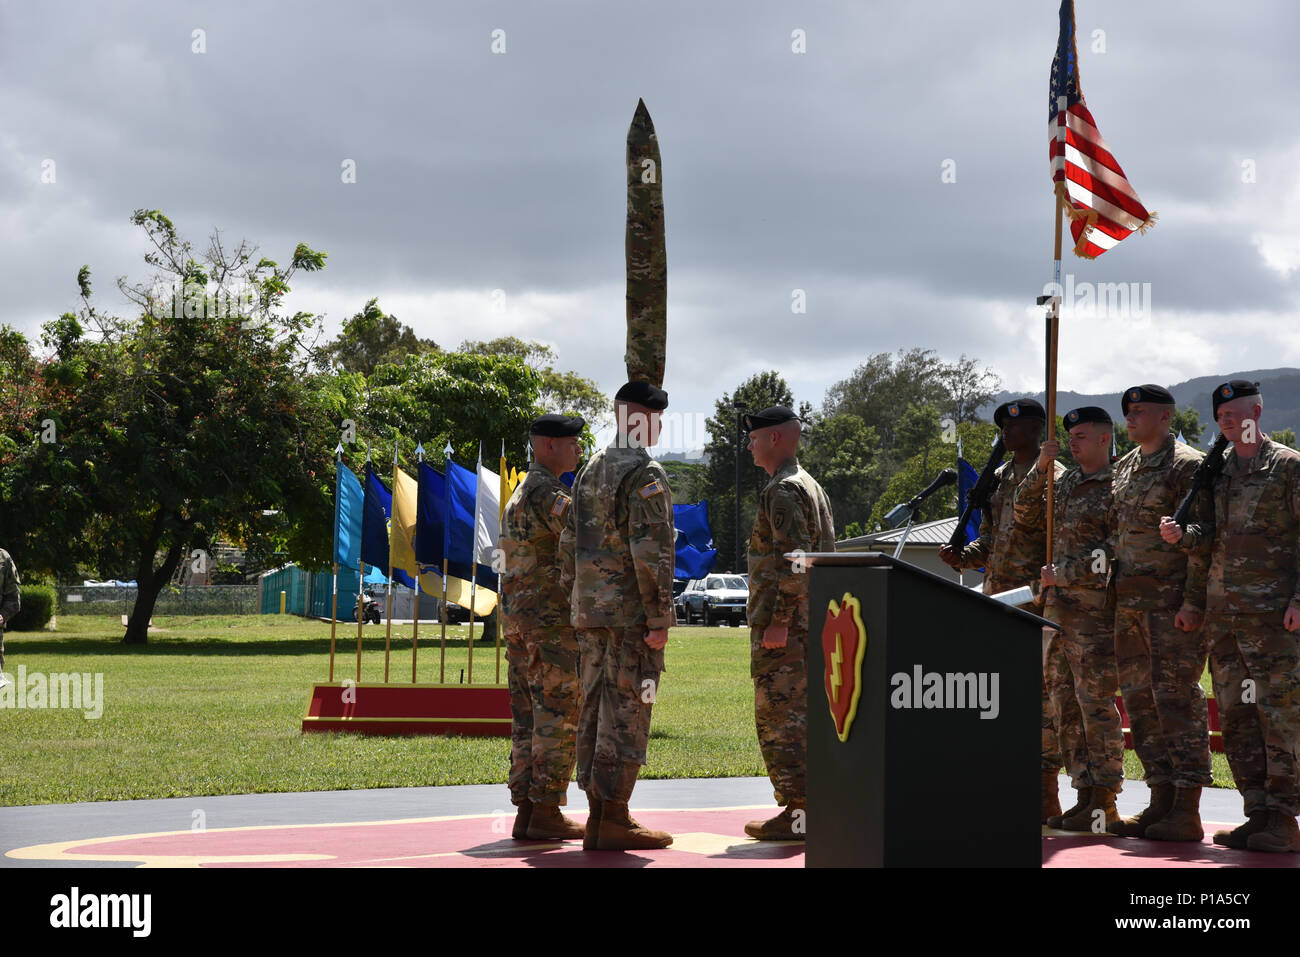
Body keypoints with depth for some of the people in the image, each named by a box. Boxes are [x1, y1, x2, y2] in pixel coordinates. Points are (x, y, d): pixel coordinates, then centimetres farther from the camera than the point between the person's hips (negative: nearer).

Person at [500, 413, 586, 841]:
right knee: (559, 715, -5)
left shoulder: (521, 492, 19)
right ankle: (546, 812, -5)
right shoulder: (548, 493, -13)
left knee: (529, 717, 9)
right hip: (554, 617, -10)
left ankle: (526, 811, 10)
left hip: (520, 620, 10)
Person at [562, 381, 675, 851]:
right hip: (632, 613, -9)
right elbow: (651, 552, -20)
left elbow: (568, 541, 18)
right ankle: (611, 819, -5)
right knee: (626, 711, -6)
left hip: (591, 612, 9)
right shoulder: (645, 474, -13)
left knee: (596, 707, 11)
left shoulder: (590, 469, 15)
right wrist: (660, 618, -17)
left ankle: (600, 812, 15)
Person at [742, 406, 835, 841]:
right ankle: (810, 807, 15)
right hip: (808, 624, 10)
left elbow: (794, 561, -22)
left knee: (779, 718, -8)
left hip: (783, 625, -10)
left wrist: (778, 621, -22)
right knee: (799, 717, 13)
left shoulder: (783, 491, -13)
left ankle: (797, 814, -9)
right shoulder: (810, 486, 20)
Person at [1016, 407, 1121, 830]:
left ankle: (1104, 802, -5)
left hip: (1095, 606, -8)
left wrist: (1061, 573, -10)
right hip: (1058, 605, 8)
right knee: (1064, 703, 8)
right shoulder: (1067, 482, 17)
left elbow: (1114, 553, -12)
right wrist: (1041, 467, 7)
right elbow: (1023, 505, 22)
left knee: (1095, 702, -8)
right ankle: (1085, 793, 13)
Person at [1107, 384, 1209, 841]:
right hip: (1130, 600, 8)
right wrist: (1114, 592, 17)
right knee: (1140, 700, 8)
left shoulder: (1186, 465, -7)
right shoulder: (1123, 468, 17)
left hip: (1173, 601, -8)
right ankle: (1160, 803, 15)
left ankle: (1186, 812, -6)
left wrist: (1193, 601, -19)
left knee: (1177, 699, -8)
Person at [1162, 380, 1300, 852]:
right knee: (1235, 714, 7)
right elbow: (1213, 531, 12)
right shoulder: (1219, 470, 16)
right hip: (1222, 609, 7)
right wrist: (1181, 534, -9)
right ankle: (1259, 814, 14)